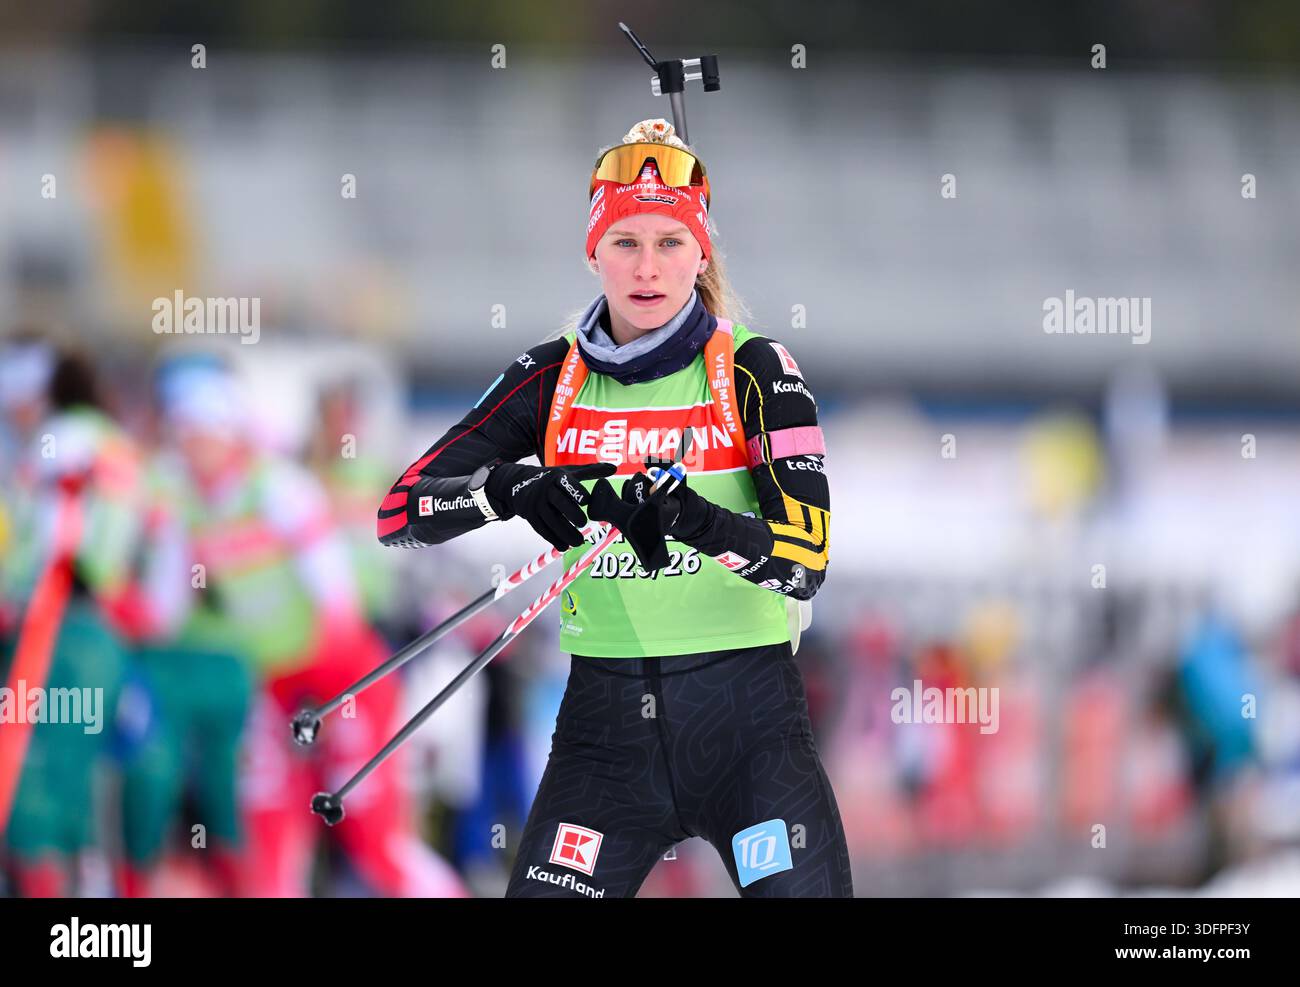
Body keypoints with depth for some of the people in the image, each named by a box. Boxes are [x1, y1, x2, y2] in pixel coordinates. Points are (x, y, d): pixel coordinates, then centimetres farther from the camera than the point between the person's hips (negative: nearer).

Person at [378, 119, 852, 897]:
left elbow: (808, 556, -13)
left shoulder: (754, 371, -3)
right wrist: (512, 488, -19)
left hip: (748, 717, -2)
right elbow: (400, 511, 0)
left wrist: (698, 520, -32)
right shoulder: (552, 380, 5)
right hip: (606, 718, 2)